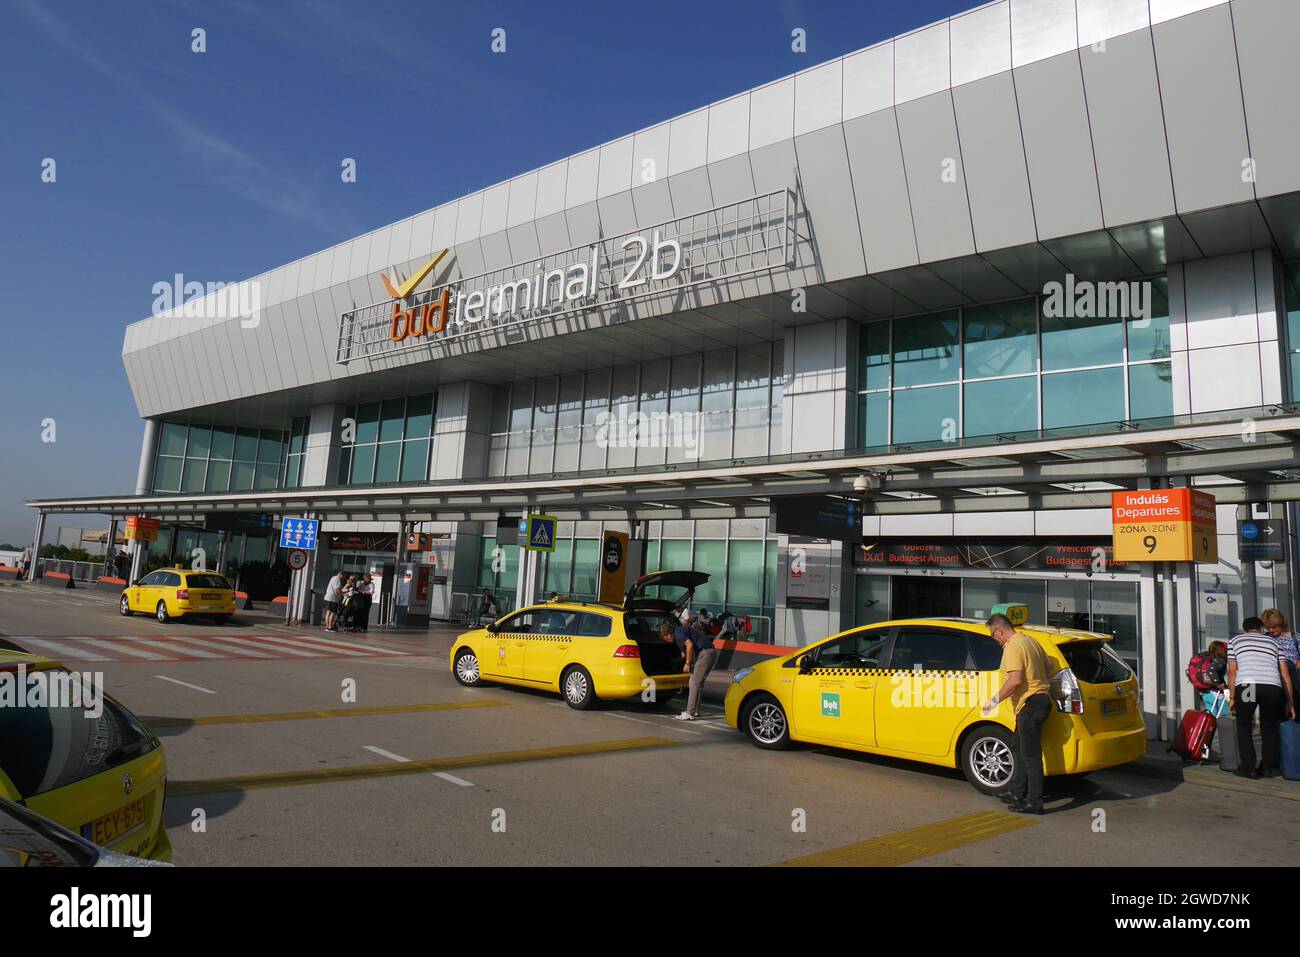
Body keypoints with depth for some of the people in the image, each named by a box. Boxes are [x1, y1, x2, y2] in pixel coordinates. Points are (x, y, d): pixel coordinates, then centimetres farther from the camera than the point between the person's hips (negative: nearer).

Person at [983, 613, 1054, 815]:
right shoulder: (1030, 641, 13)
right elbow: (1049, 667, 21)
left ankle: (1034, 802, 1)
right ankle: (1017, 792, 28)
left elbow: (1015, 680, -26)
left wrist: (996, 699, -18)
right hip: (1040, 698, 11)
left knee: (1030, 755, -4)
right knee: (1020, 747, 20)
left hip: (1029, 704, -11)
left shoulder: (1012, 647, -17)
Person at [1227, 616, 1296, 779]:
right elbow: (1285, 673, 22)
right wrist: (1290, 703, 26)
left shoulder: (1235, 641, 23)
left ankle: (1249, 768, 10)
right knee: (1269, 727, 20)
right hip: (1272, 686, 2)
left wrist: (1232, 698, 18)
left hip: (1246, 685, -2)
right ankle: (1268, 767, 19)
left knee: (1244, 727, 14)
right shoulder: (1273, 641, 29)